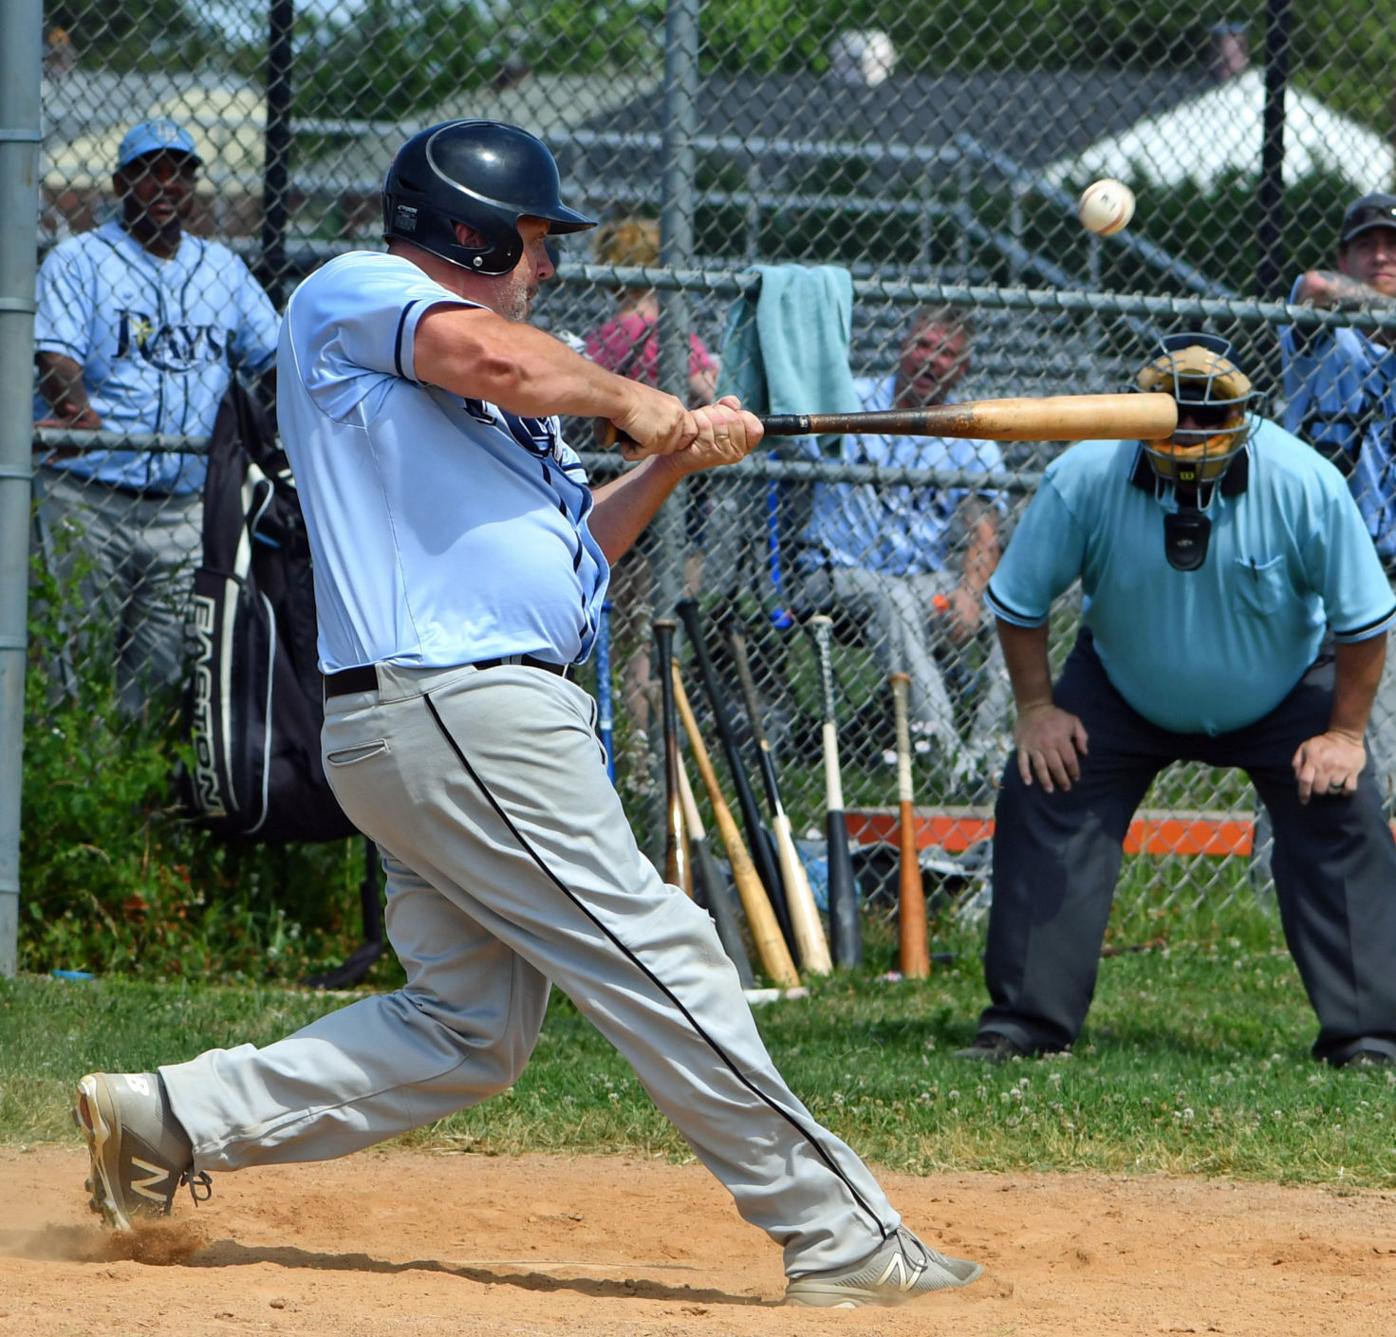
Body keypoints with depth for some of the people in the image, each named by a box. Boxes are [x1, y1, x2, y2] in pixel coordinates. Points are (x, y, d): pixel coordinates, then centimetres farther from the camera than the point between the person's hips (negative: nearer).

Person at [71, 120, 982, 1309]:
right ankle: (842, 1241, -8)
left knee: (470, 1029, 8)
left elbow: (562, 551, 27)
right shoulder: (351, 295, -1)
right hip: (459, 713, -11)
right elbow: (500, 359, -22)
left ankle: (166, 1121, 10)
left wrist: (668, 465, 14)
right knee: (660, 966, -9)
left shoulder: (459, 393, 28)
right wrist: (627, 400, -5)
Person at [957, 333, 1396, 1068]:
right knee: (1040, 797, -12)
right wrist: (1036, 709, -12)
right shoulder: (1084, 477, -29)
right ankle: (1024, 1022, -3)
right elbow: (1018, 601, -12)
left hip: (1282, 696, -1)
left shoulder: (1305, 483, -29)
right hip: (1122, 695, 1)